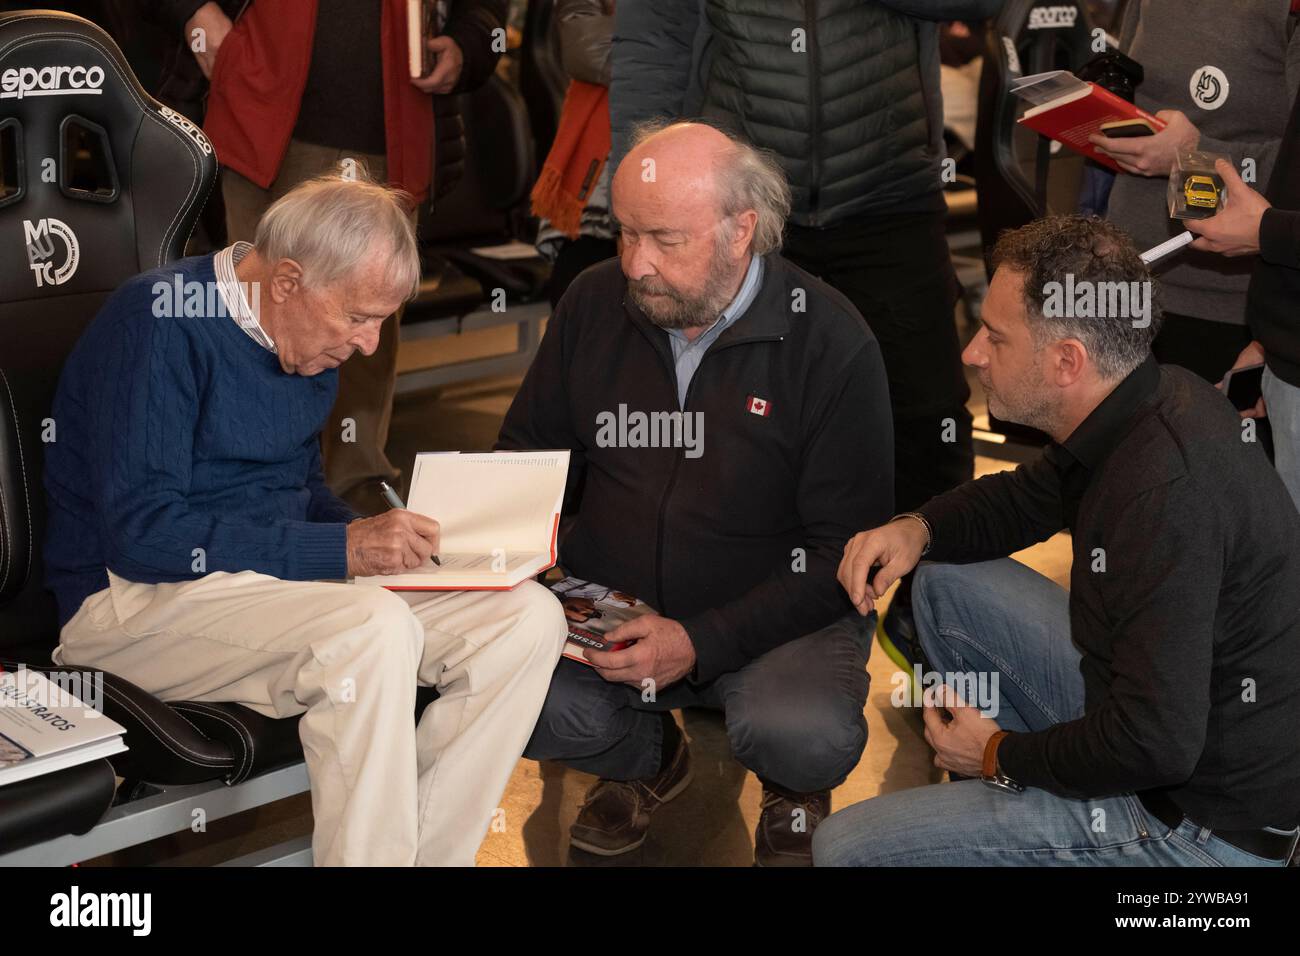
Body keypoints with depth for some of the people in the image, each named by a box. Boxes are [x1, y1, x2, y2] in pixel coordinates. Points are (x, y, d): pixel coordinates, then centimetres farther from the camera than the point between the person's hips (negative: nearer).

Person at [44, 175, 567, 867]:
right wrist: (342, 549, -23)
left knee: (528, 616, -11)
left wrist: (382, 539, 1)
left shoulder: (310, 343, 10)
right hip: (133, 598, -8)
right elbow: (139, 532, -22)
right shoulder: (159, 322, -16)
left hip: (280, 578, 8)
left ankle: (426, 855, -12)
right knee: (373, 627, -36)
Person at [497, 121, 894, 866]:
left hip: (775, 619, -3)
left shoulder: (831, 343, -12)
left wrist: (701, 641, -23)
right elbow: (528, 450, 14)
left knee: (809, 738, -34)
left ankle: (795, 791, 9)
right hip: (606, 606, 3)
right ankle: (644, 758, 11)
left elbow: (845, 550, -13)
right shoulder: (595, 303, 0)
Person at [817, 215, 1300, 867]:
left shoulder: (1166, 495, -32)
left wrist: (1002, 757, -14)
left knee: (845, 846, -12)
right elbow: (1028, 497, 19)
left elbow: (1155, 745, -32)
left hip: (1198, 820, -10)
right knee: (946, 585, 18)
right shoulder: (1155, 399, -1)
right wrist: (917, 529, 0)